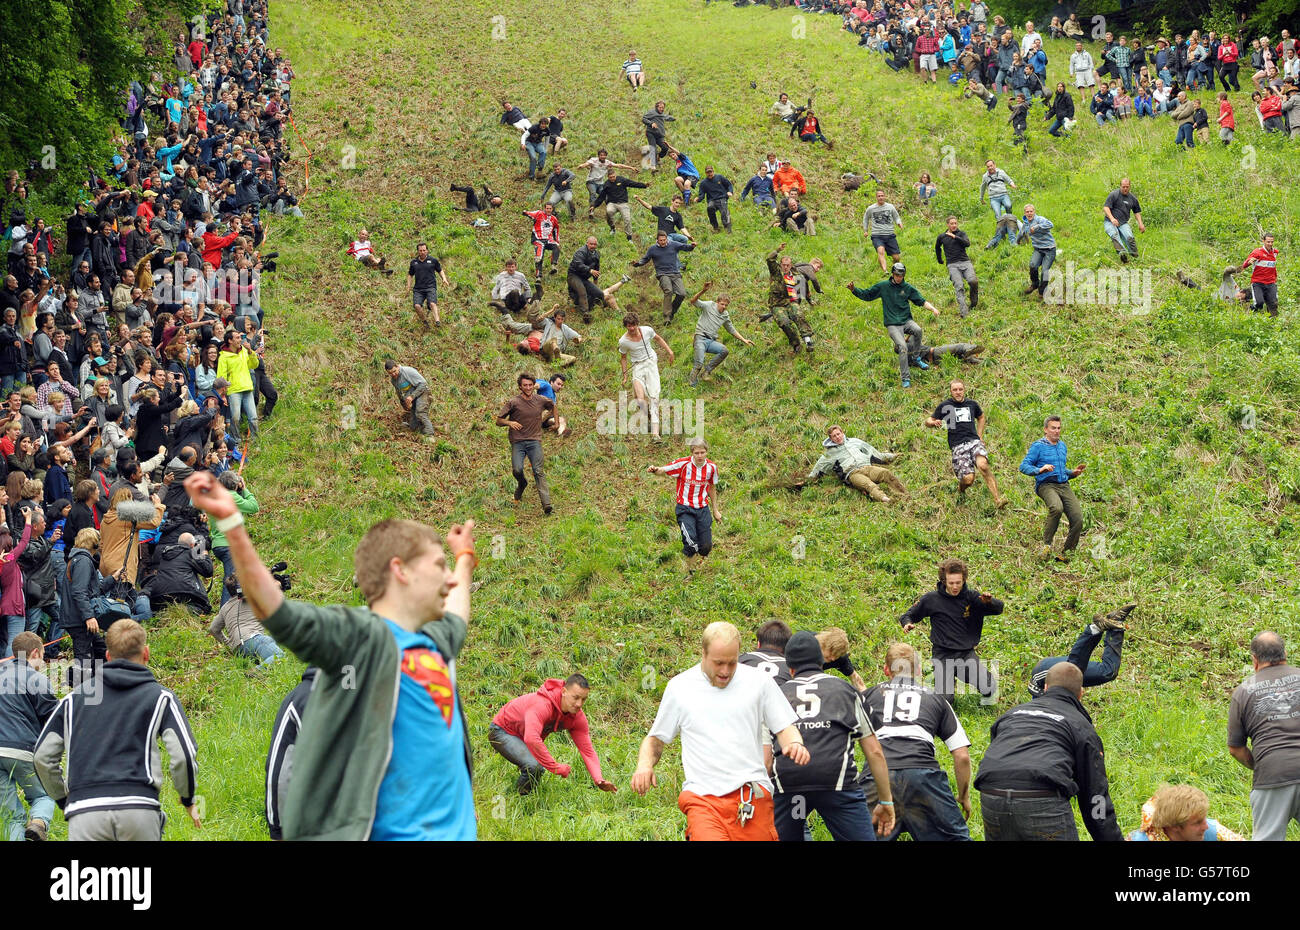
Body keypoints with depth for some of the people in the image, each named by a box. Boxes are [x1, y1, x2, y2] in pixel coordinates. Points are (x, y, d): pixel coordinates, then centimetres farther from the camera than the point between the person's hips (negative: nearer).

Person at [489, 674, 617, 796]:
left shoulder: (578, 718, -14)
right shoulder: (542, 704, -39)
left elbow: (588, 751, -12)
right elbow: (532, 739, -52)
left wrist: (598, 779, -29)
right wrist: (555, 767, -46)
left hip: (521, 736, 9)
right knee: (533, 766, -29)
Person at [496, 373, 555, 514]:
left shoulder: (540, 400, 6)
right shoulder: (513, 402, -3)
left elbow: (553, 405, 29)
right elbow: (498, 421, 0)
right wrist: (509, 423, -18)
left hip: (534, 440, 1)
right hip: (517, 442, -1)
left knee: (538, 471, -12)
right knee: (517, 470, -17)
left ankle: (546, 504, -21)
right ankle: (522, 484, 21)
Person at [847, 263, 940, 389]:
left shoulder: (908, 288, 8)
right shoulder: (882, 286, 4)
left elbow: (922, 301, 7)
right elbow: (866, 294, 10)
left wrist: (933, 308, -10)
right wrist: (853, 289, -6)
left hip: (906, 321, 2)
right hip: (892, 325, -2)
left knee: (917, 330, -31)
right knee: (902, 347, -23)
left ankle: (916, 358, -8)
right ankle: (905, 379, -17)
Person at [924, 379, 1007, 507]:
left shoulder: (971, 404, 18)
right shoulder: (945, 406, 10)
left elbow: (981, 417, 38)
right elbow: (928, 421, 16)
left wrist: (980, 436, 26)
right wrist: (933, 423, -9)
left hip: (974, 441, 2)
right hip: (957, 446, -2)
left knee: (983, 465, -29)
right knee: (968, 479, -17)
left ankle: (997, 499, -29)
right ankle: (961, 488, 22)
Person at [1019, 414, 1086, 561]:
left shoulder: (1062, 445, 22)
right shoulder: (1038, 446, 1)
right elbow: (1023, 466, -5)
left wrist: (1072, 473, 16)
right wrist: (1040, 470, -22)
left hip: (1064, 485, 6)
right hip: (1046, 485, -6)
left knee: (1078, 519, -12)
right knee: (1057, 507, -37)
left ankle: (1066, 553, 4)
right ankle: (1046, 545, -23)